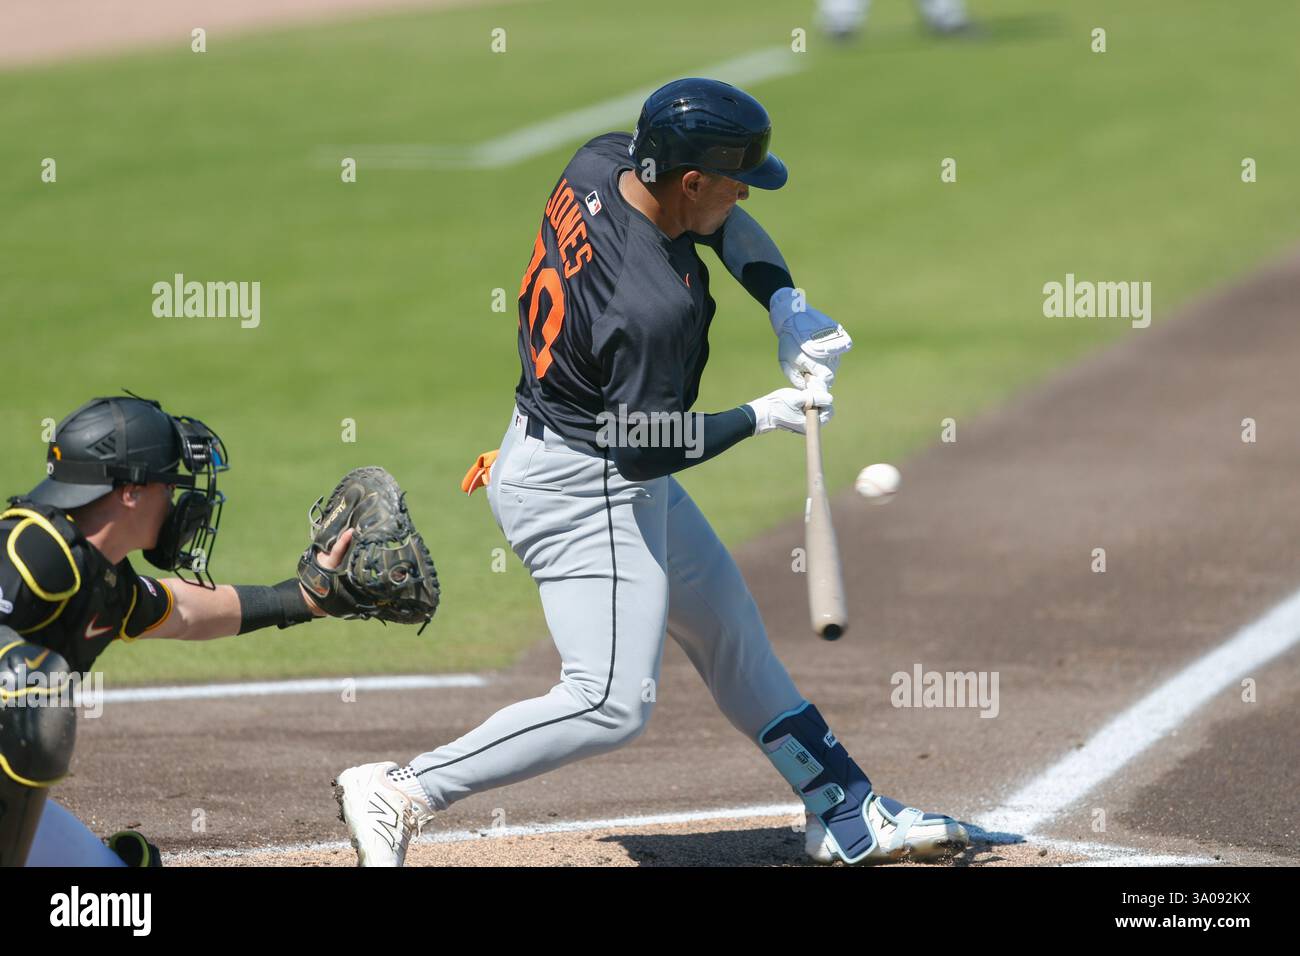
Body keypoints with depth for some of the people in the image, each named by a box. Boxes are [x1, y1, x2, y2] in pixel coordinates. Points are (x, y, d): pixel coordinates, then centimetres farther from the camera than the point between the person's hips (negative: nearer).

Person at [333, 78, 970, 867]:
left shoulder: (601, 162, -8)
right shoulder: (655, 306, -33)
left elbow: (729, 228, 10)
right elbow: (644, 449, -23)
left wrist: (788, 307, -4)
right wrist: (766, 416, -13)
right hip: (584, 492, -11)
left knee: (728, 625, 19)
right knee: (612, 704, -14)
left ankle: (847, 815, 30)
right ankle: (401, 793, -7)